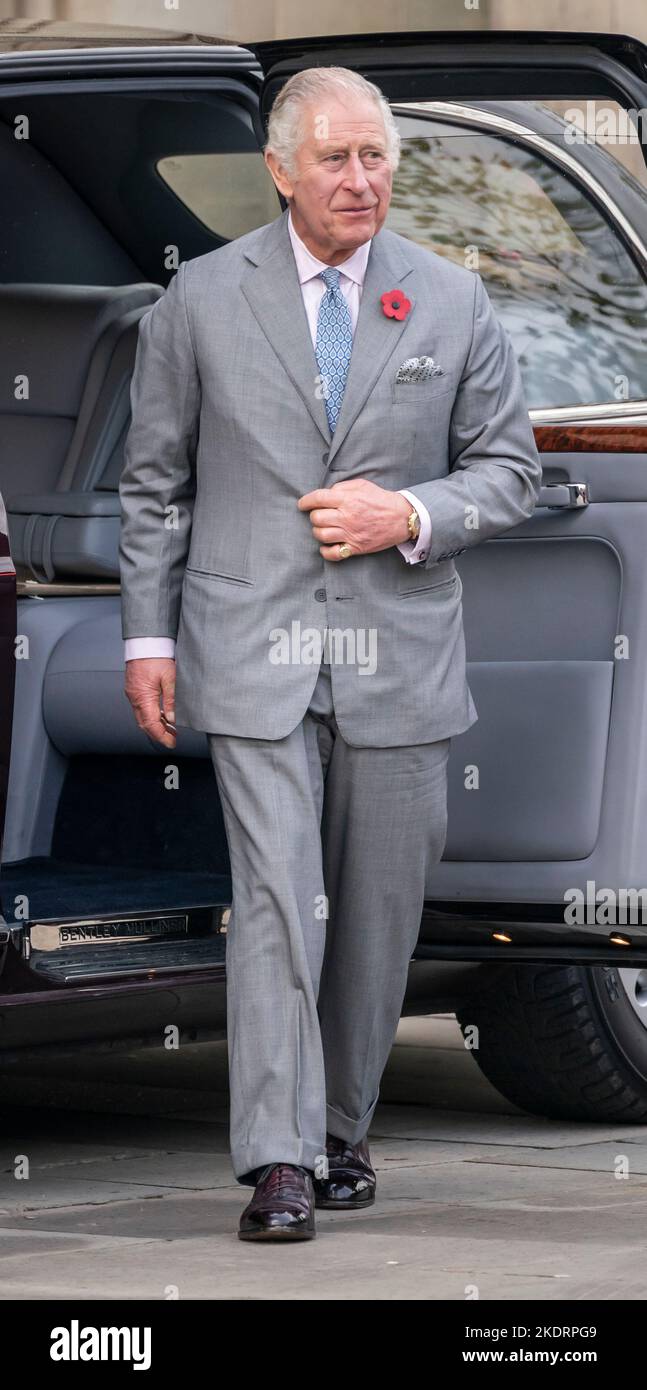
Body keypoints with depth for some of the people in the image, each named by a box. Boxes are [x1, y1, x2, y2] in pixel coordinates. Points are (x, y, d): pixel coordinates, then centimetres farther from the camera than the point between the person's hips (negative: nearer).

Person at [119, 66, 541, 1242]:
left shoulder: (453, 303, 5)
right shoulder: (202, 299, 3)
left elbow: (508, 471, 9)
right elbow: (156, 483, 8)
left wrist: (411, 515, -10)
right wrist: (149, 633, 3)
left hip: (400, 657, 2)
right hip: (255, 651, -2)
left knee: (379, 908, 8)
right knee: (275, 897, -12)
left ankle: (342, 1129, 24)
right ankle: (277, 1164, -13)